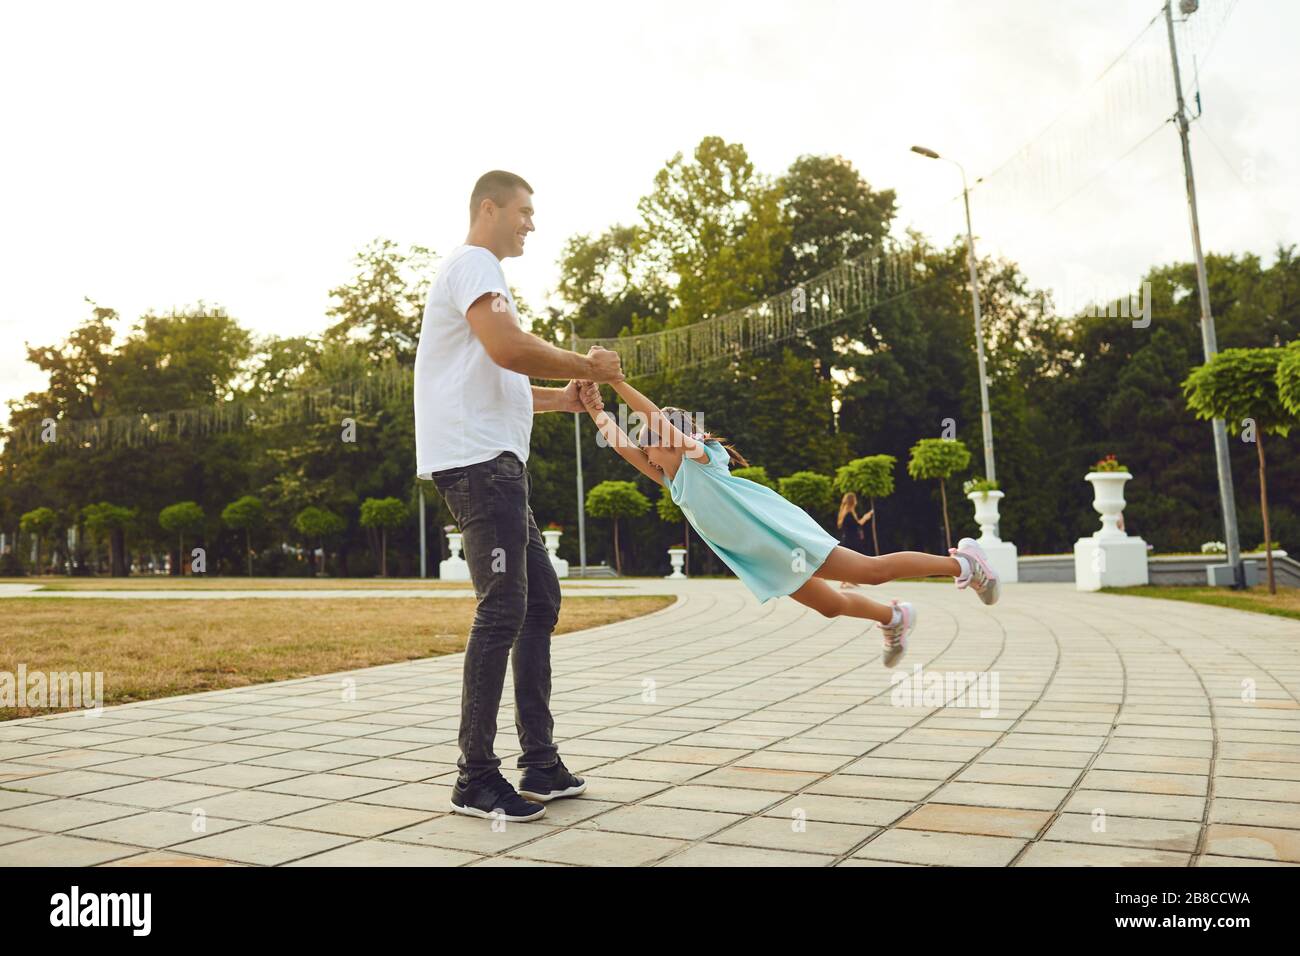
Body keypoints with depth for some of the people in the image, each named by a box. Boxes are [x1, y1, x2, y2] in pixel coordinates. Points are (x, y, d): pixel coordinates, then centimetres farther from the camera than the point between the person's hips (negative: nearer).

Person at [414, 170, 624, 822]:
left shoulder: (478, 272, 29)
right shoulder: (473, 263, -3)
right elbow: (507, 347, -22)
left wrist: (563, 397, 18)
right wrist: (586, 367, -8)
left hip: (496, 463, 11)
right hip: (476, 458, -11)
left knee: (541, 598, 9)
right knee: (503, 607, -12)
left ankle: (540, 764, 14)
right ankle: (475, 779, -5)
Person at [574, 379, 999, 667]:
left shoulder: (698, 455, -8)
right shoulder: (672, 480, 13)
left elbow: (658, 419, -22)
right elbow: (623, 445, 7)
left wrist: (617, 381, -25)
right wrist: (595, 408, 3)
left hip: (780, 532, -8)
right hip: (760, 558, 8)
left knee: (870, 571, -8)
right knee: (830, 605, 14)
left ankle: (961, 561, 4)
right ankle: (894, 617, 37)